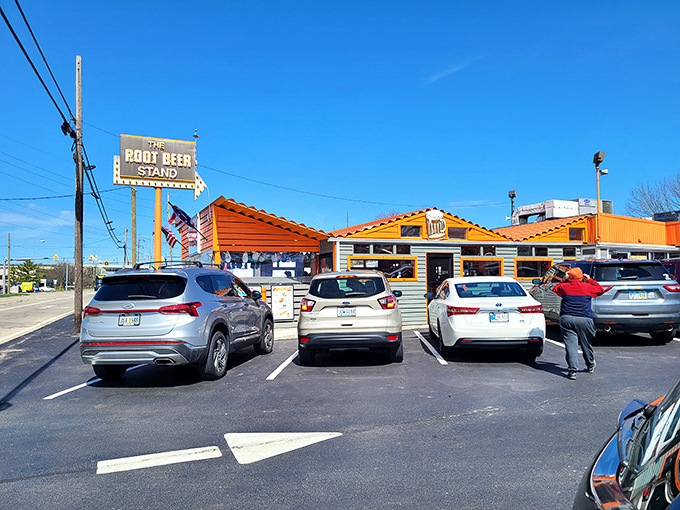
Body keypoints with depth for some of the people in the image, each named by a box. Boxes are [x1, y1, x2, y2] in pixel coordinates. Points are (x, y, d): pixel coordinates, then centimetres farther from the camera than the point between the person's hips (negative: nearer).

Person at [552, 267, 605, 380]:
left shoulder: (564, 287, 3)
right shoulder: (588, 287, 2)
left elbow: (555, 289, 25)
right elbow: (601, 290, 20)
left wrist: (565, 280, 25)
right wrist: (590, 280, 24)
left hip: (566, 319, 0)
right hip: (585, 319, 1)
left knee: (571, 344, -3)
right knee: (586, 344, 17)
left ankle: (572, 370, -10)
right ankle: (590, 365, 37)